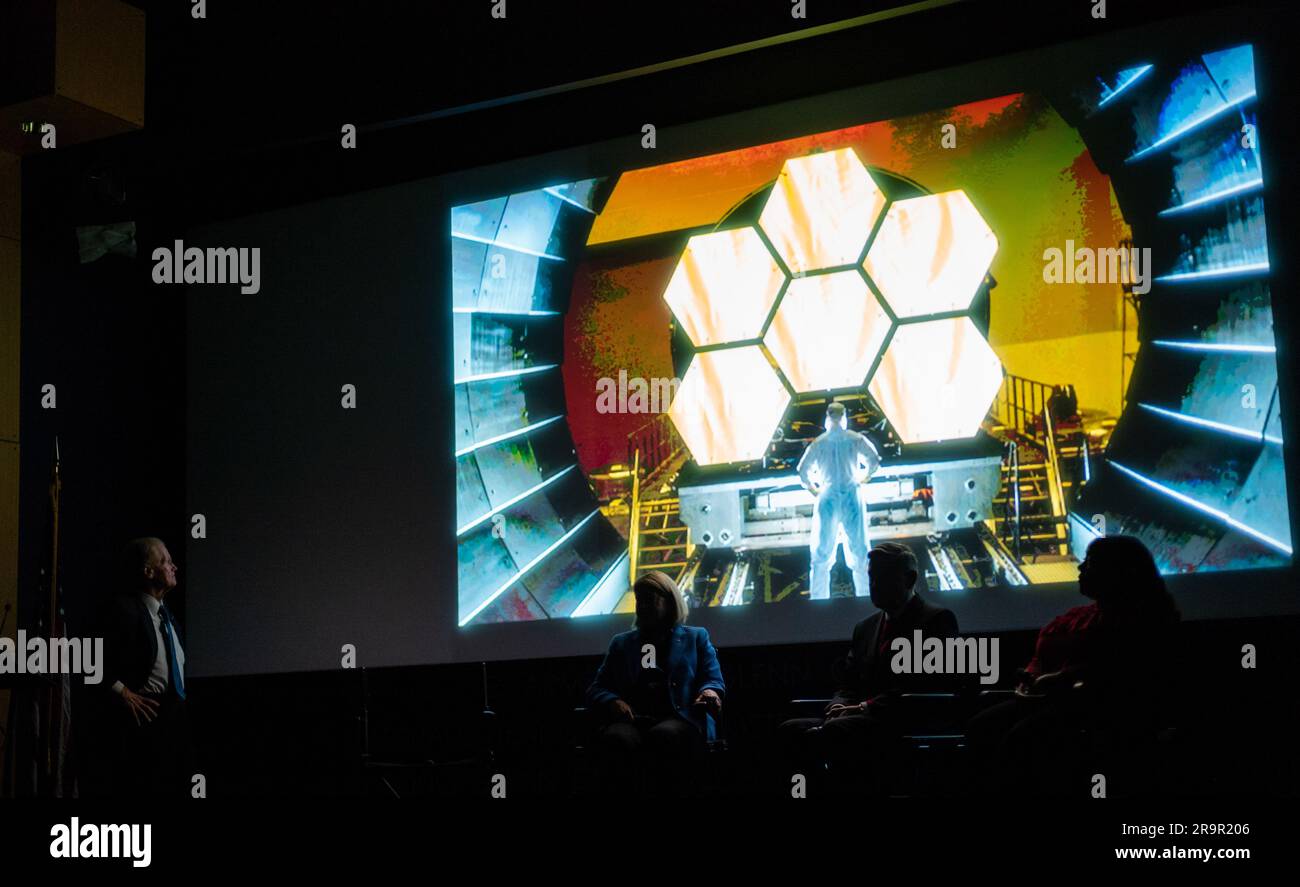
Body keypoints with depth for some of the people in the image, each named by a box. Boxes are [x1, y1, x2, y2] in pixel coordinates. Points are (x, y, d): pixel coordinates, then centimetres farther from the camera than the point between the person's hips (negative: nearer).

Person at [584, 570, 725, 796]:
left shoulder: (696, 637, 27)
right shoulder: (621, 642, 31)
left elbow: (713, 679, 16)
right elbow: (596, 689, 24)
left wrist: (710, 692, -10)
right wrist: (612, 701, -1)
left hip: (679, 720, -1)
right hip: (630, 720, 2)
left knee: (664, 736, -40)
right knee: (617, 739, -37)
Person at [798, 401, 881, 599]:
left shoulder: (818, 443, 3)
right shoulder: (856, 439, 2)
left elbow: (803, 470, -3)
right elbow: (874, 461, -3)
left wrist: (813, 489, 13)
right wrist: (862, 479, 14)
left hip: (827, 497, 0)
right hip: (851, 496, 0)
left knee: (821, 553, 5)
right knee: (858, 549, 7)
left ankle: (819, 598, 0)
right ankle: (864, 595, 6)